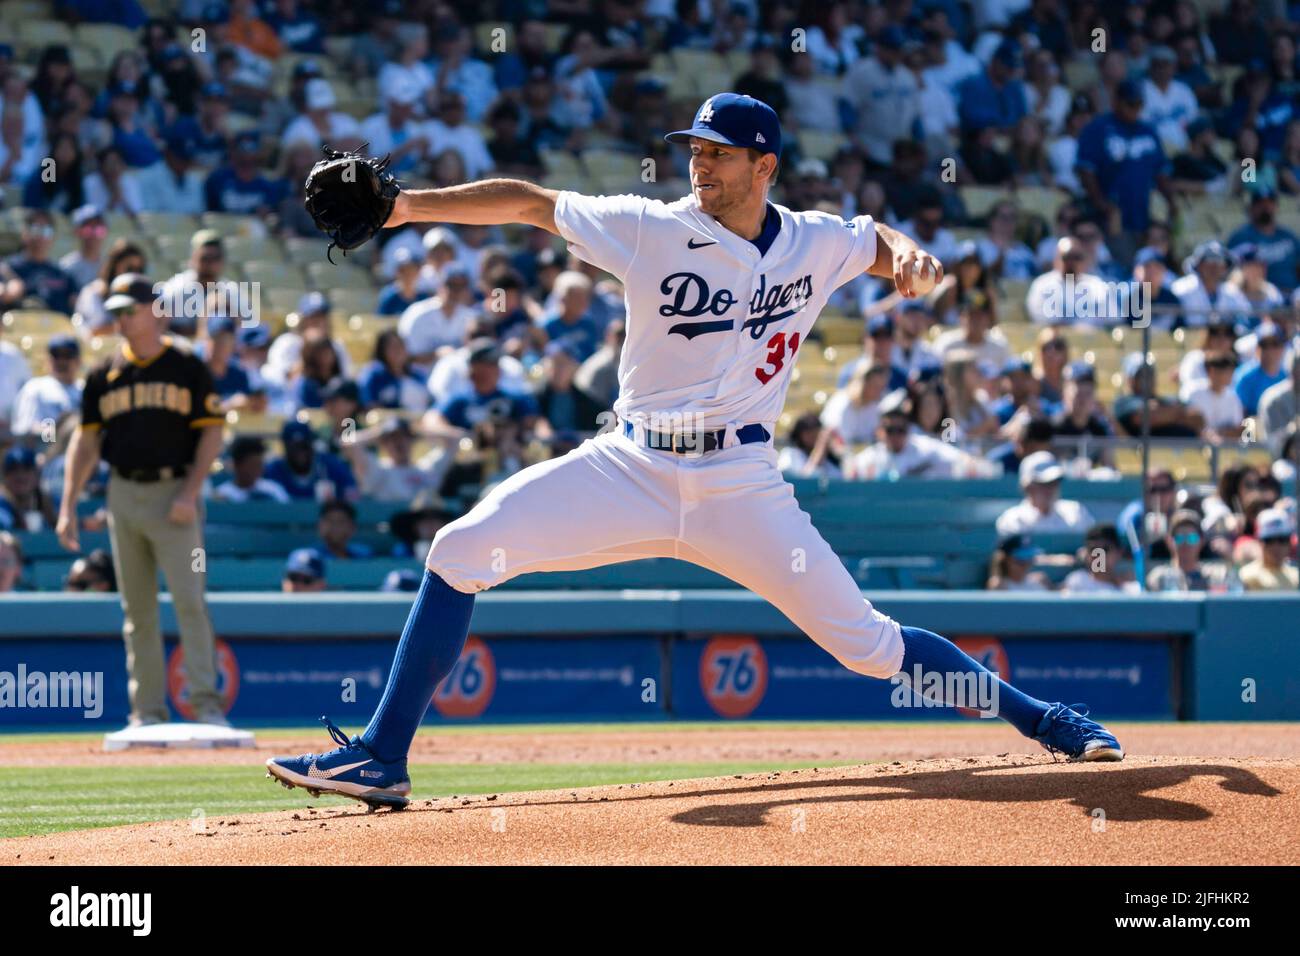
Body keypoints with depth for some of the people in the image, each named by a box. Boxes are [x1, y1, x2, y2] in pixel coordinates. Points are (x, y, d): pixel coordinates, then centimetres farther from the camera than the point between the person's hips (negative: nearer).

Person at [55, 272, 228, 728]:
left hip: (174, 493, -4)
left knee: (189, 600, -12)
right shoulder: (104, 375, 10)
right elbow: (86, 440, 11)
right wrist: (68, 507, 4)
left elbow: (211, 433, -2)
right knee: (137, 609, 6)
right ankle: (147, 711, 10)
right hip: (124, 494, 4)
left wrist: (190, 492, -13)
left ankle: (207, 703, -11)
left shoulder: (188, 368, 1)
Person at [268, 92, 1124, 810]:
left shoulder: (817, 245, 0)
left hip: (745, 495, 0)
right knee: (461, 551, -17)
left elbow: (881, 240, 21)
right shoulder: (652, 230, -7)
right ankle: (382, 759, -13)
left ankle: (1035, 716, 17)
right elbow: (529, 203, -3)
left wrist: (907, 252, -4)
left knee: (867, 642, -3)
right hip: (631, 475, 0)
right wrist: (409, 206, -12)